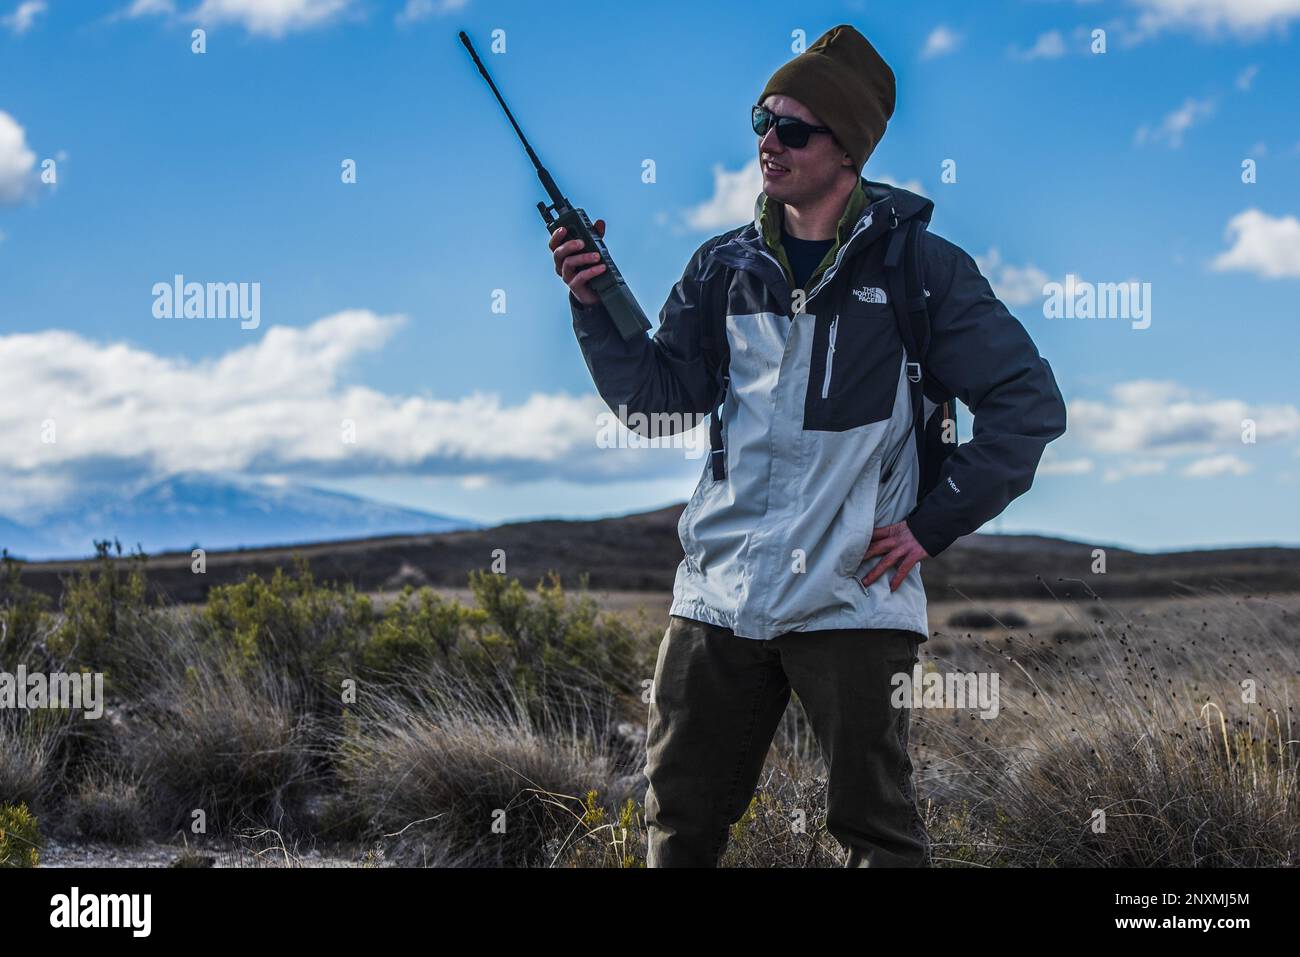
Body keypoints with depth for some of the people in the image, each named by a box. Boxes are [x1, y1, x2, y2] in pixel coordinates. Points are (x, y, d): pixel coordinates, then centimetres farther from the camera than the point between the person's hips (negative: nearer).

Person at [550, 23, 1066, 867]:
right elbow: (655, 399, 8)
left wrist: (935, 525, -7)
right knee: (681, 820, 12)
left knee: (879, 830, 4)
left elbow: (1030, 404, -3)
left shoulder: (920, 267, -3)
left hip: (852, 600, -4)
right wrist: (594, 307, -6)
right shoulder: (725, 268, 9)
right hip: (719, 596, 4)